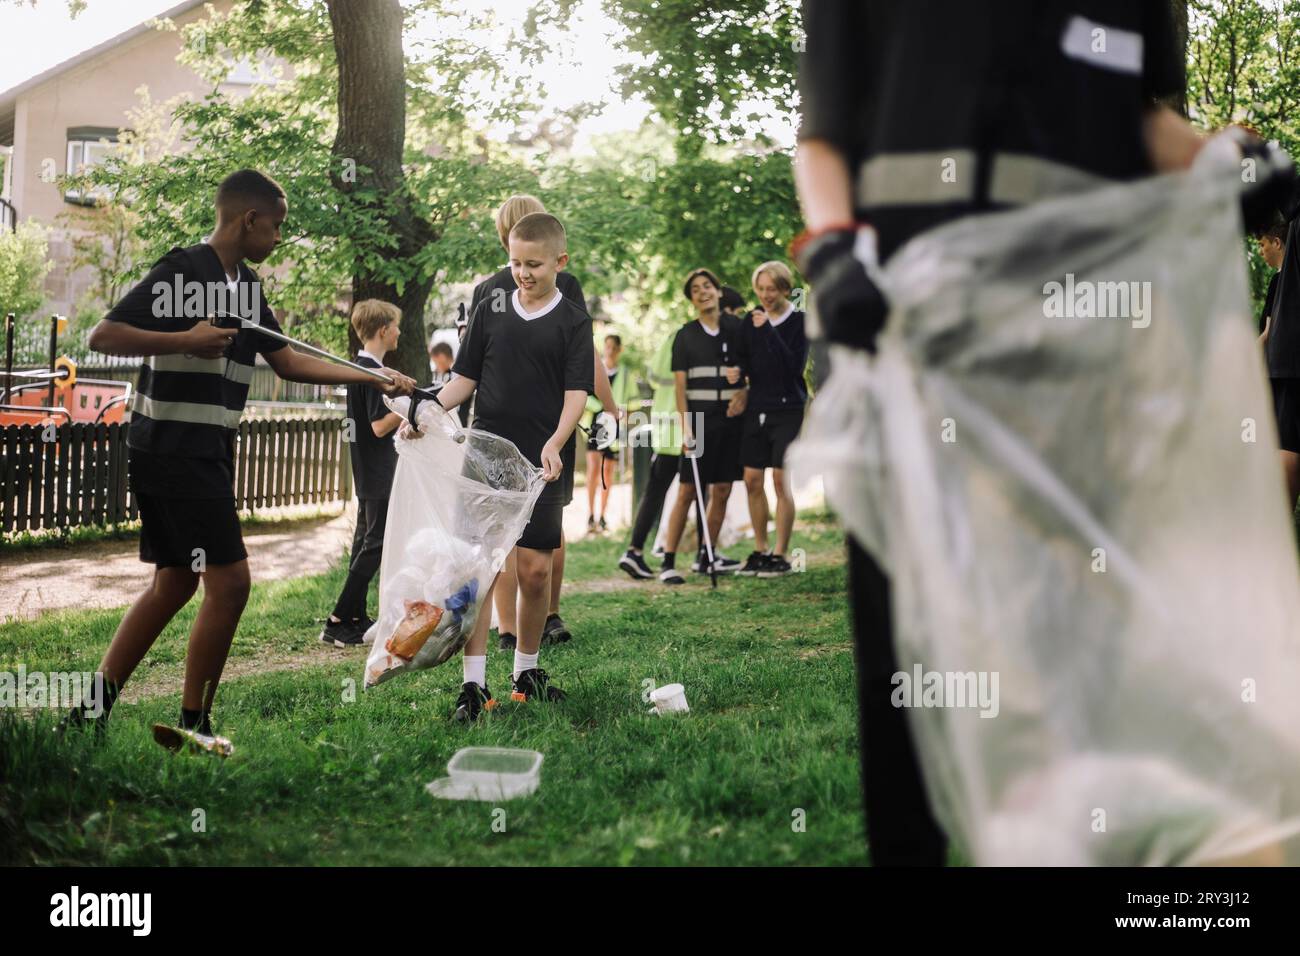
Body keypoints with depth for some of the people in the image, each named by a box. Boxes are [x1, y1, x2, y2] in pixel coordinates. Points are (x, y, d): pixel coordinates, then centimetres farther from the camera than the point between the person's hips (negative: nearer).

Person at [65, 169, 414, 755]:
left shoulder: (246, 288, 14)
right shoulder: (182, 271, -13)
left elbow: (288, 362, 20)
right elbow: (102, 337, -18)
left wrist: (374, 378, 17)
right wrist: (187, 340, -26)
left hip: (203, 457, 10)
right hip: (172, 452, -10)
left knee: (175, 584, 13)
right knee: (229, 581, -7)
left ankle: (92, 711, 19)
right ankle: (192, 723, 6)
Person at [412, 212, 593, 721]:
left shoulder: (572, 322, 1)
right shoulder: (489, 311, 8)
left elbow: (577, 393, -5)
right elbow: (465, 378, 10)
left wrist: (555, 444, -22)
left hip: (543, 465, -1)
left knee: (536, 569, 3)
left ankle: (526, 669, 23)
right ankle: (473, 683, -5)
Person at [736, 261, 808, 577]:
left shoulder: (799, 322, -4)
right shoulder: (750, 322, 9)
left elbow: (794, 366, -16)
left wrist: (768, 331, -19)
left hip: (788, 409, -5)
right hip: (756, 408, 5)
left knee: (781, 480, -6)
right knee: (752, 480, 3)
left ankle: (780, 556, -1)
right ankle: (760, 551, 14)